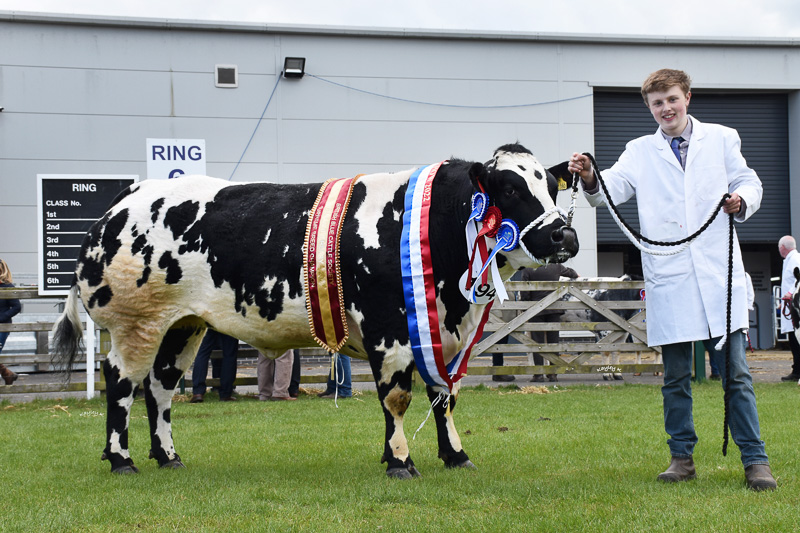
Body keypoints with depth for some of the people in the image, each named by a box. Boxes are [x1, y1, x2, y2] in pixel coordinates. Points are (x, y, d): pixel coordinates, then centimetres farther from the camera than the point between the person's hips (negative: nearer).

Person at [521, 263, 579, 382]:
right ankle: (553, 374, 8)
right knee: (553, 341, 7)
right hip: (554, 309, 3)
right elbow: (569, 272, 26)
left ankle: (539, 374, -2)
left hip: (536, 310, -2)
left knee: (537, 342, 1)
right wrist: (576, 275, 49)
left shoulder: (528, 270, -5)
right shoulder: (555, 267, 4)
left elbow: (524, 293, -6)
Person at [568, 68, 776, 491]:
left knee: (734, 373, -3)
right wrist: (590, 178, -23)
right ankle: (681, 458, 17)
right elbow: (612, 189, -1)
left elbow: (749, 183, 14)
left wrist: (741, 201, -9)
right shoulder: (640, 152, 12)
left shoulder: (721, 139, 11)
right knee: (676, 377, 6)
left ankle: (755, 461, 2)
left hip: (718, 275, -1)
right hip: (668, 280, 1)